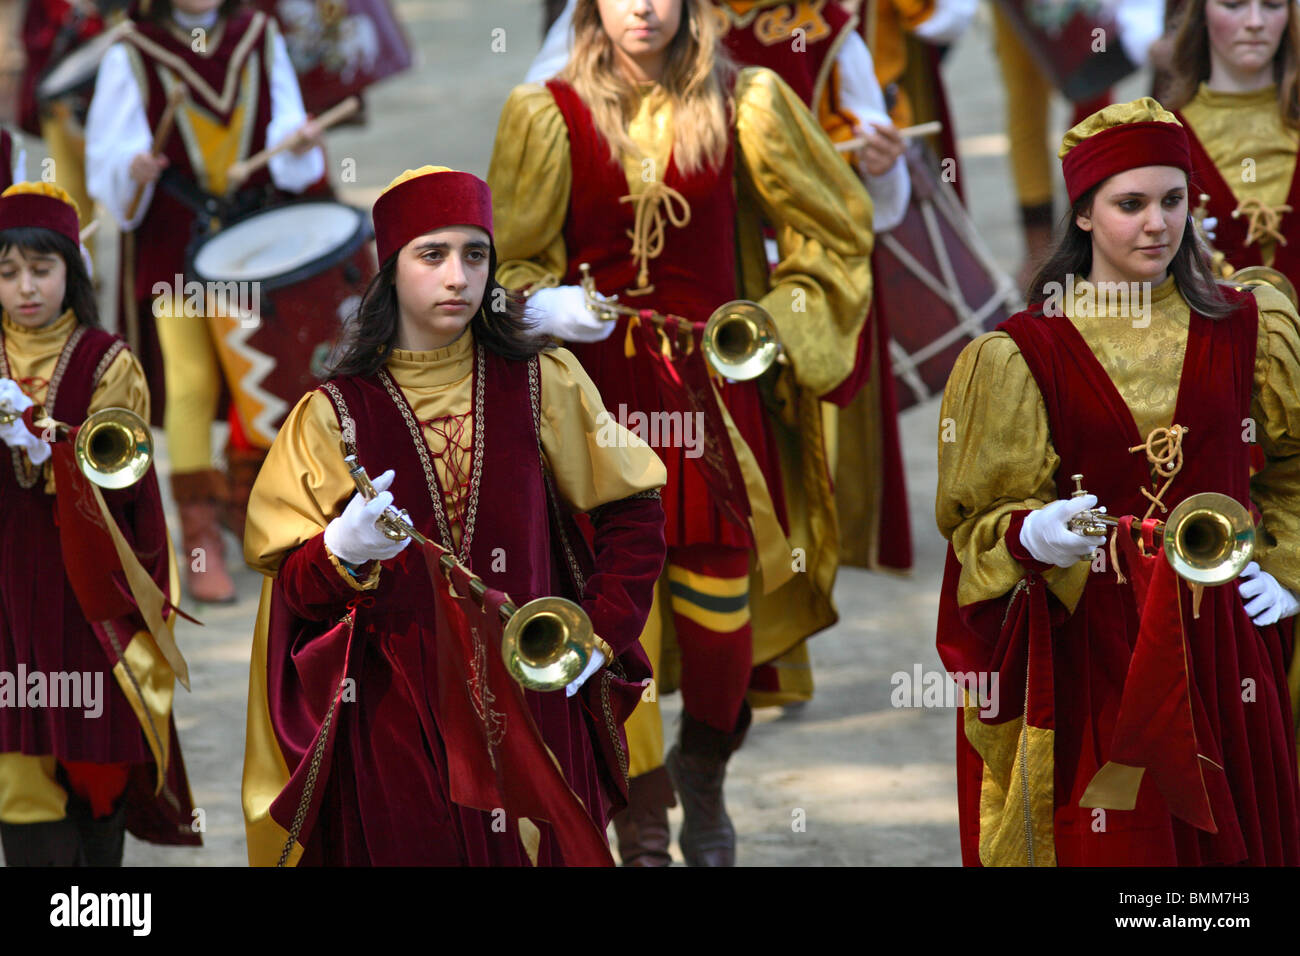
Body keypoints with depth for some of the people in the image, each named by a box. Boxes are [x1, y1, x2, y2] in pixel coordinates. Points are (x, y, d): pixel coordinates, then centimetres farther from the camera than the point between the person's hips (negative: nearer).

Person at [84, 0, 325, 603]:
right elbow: (107, 159, -5)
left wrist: (299, 141, -17)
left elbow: (282, 138, 5)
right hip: (170, 251, -3)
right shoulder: (132, 58, -2)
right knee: (189, 383, -10)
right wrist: (134, 170, -26)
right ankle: (200, 542, -5)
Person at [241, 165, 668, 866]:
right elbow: (290, 584, 0)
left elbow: (634, 516, 9)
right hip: (395, 716, -1)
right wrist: (342, 551, -21)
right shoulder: (335, 413, 2)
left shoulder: (543, 383, 3)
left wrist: (599, 637, -1)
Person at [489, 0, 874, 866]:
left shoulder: (742, 108, 2)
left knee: (719, 614, -2)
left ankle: (703, 778, 28)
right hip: (597, 385, -1)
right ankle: (643, 831, 11)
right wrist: (546, 303, -15)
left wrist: (780, 324, 2)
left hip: (712, 381, 1)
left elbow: (835, 224, 12)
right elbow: (508, 261, 6)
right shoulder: (550, 116, 0)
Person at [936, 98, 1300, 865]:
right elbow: (983, 519, 0)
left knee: (1231, 835, 4)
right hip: (1088, 641, -2)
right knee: (1106, 845, -2)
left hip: (1220, 630, 2)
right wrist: (1035, 537, -20)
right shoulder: (1025, 354, -3)